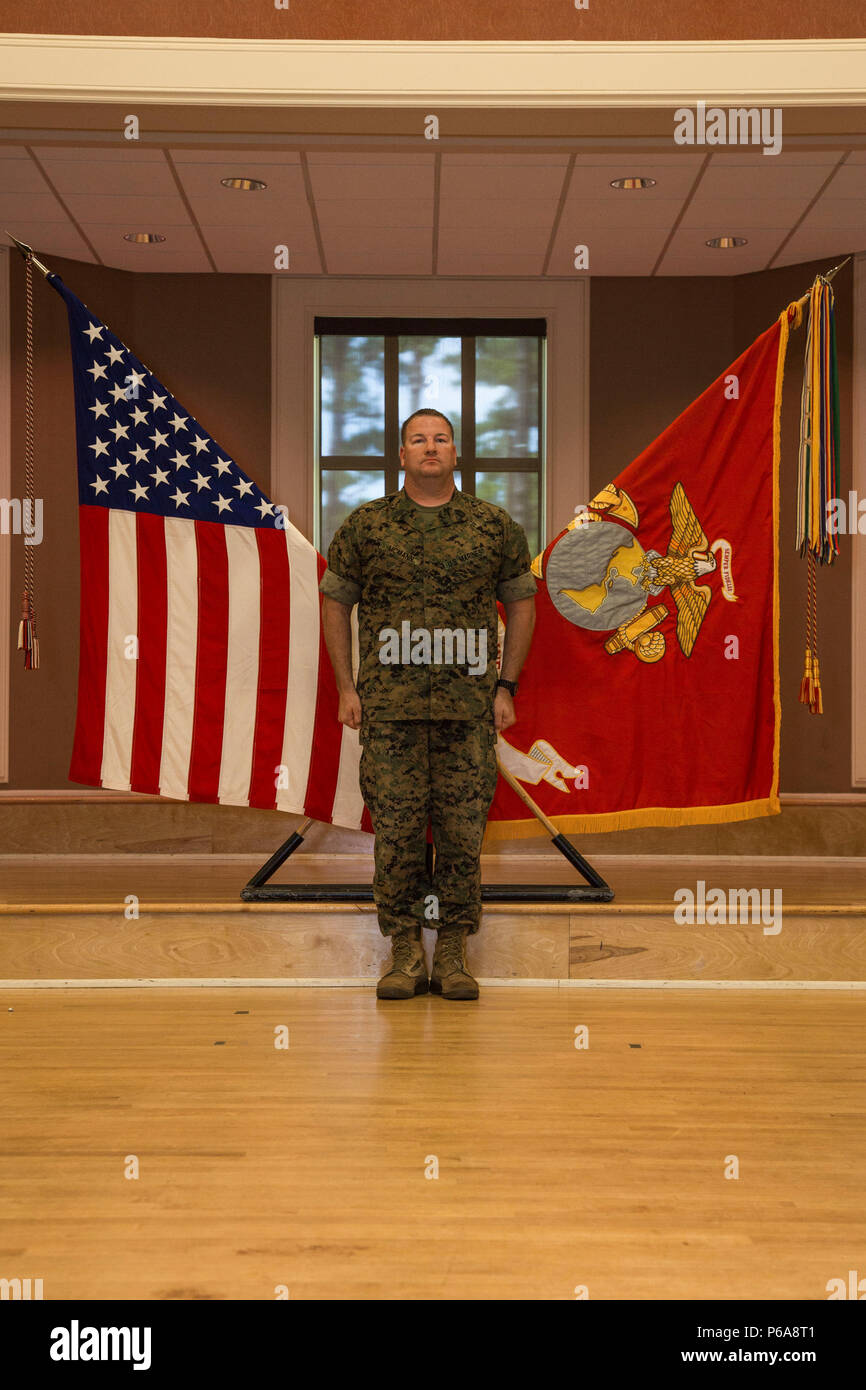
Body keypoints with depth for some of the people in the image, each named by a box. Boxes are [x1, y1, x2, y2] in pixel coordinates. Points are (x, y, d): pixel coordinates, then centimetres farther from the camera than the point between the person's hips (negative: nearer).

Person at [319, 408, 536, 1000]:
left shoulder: (496, 526, 8)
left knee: (463, 830, 2)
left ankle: (453, 956, 13)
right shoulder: (365, 525, 7)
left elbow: (521, 603, 14)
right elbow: (335, 602, 12)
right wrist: (346, 687, 5)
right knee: (396, 830, 1)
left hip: (469, 707, 1)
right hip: (390, 707, 0)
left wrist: (506, 686, 7)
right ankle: (407, 955, 12)